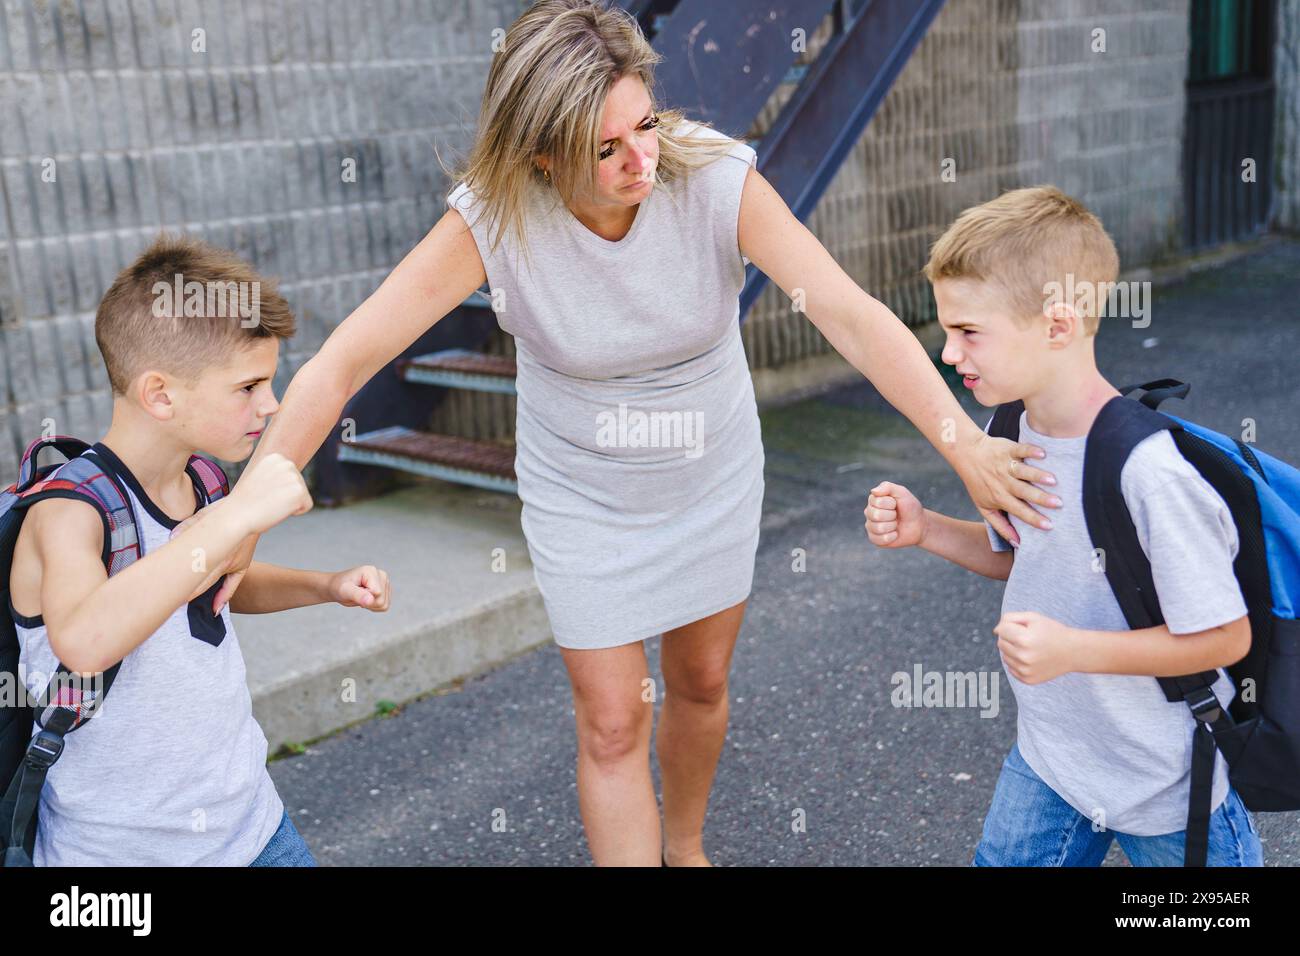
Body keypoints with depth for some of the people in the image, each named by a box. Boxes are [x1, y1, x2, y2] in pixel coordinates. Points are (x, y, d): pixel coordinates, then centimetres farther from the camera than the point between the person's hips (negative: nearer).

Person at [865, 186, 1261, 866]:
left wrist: (1072, 649, -30)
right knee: (1003, 858, 19)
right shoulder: (1010, 435, -8)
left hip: (1168, 785, -6)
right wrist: (924, 530, -6)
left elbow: (1224, 637, -23)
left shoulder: (1151, 473, -31)